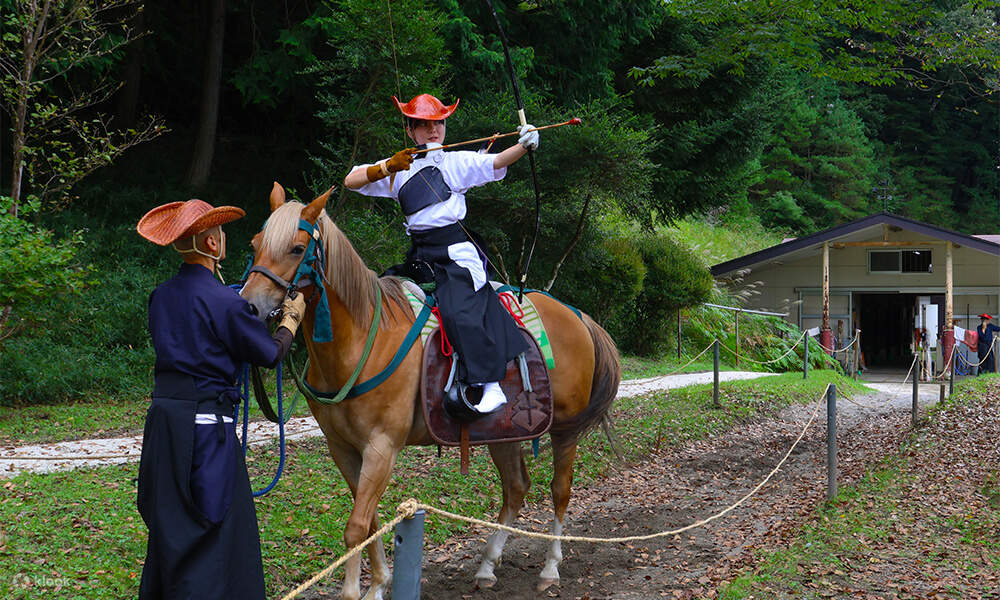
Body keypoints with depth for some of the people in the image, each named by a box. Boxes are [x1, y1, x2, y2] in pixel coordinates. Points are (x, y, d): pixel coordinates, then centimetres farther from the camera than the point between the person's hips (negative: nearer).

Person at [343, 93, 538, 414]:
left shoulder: (457, 163, 4)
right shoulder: (399, 169, 14)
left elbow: (495, 162, -11)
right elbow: (351, 181, 6)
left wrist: (523, 145, -30)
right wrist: (387, 167, -10)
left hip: (457, 253, -6)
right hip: (420, 255, 6)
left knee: (461, 312, -22)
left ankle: (491, 385, -18)